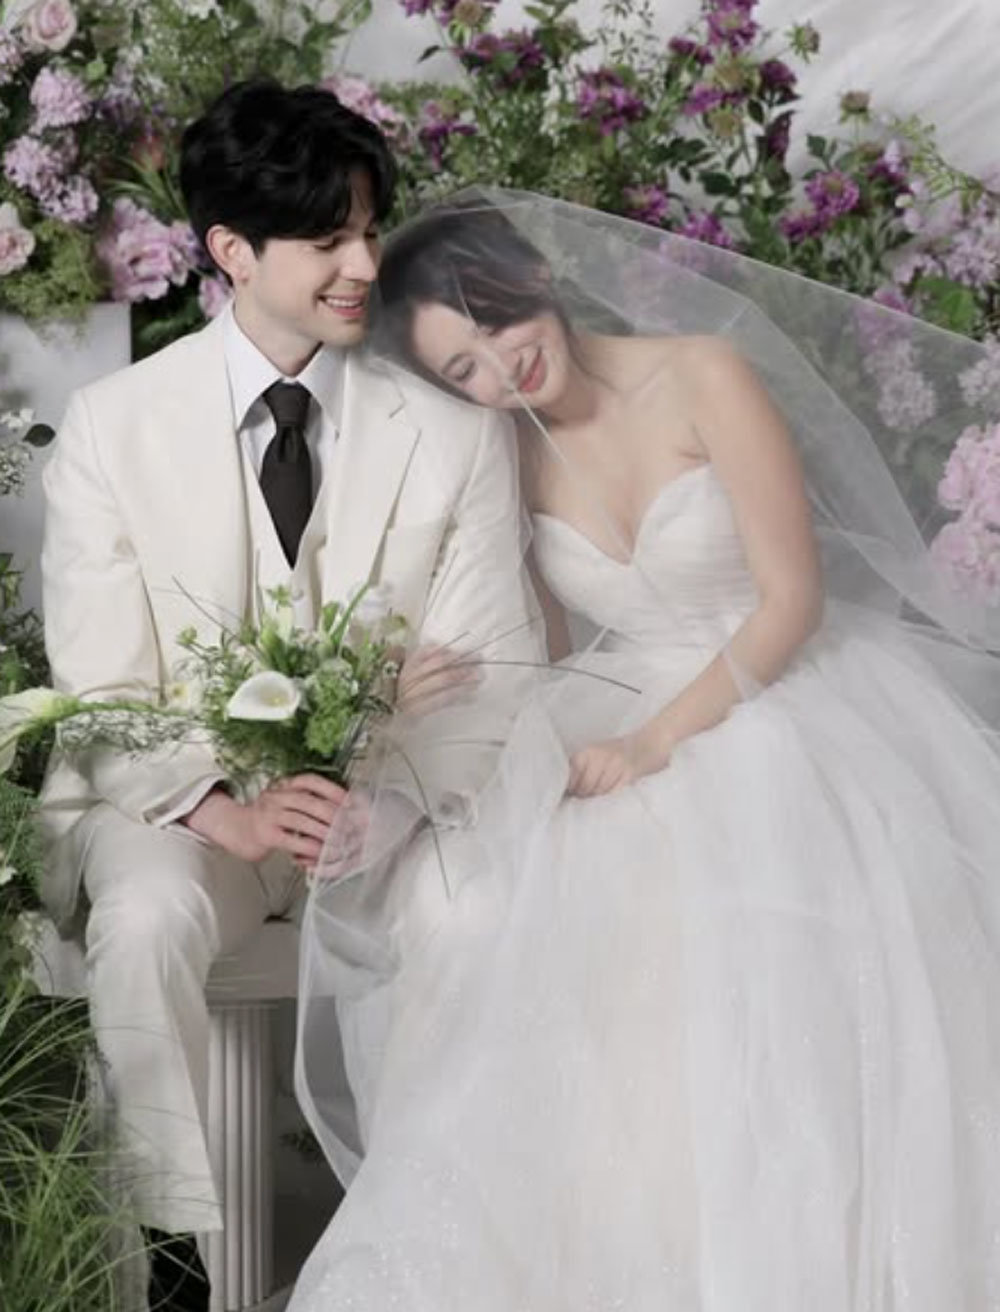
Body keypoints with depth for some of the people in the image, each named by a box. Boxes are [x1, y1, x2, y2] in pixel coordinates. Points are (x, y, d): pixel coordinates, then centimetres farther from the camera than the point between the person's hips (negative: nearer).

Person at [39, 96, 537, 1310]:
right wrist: (227, 812, -25)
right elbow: (100, 698, -6)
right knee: (145, 919, -34)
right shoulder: (111, 427, -4)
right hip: (181, 794, -1)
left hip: (384, 799, 1)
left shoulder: (453, 430, -1)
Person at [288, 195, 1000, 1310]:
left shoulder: (705, 377, -12)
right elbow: (550, 651, 10)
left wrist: (660, 741, -20)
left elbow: (793, 599, -12)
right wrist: (568, 745, -12)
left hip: (784, 702, -3)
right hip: (625, 730, 4)